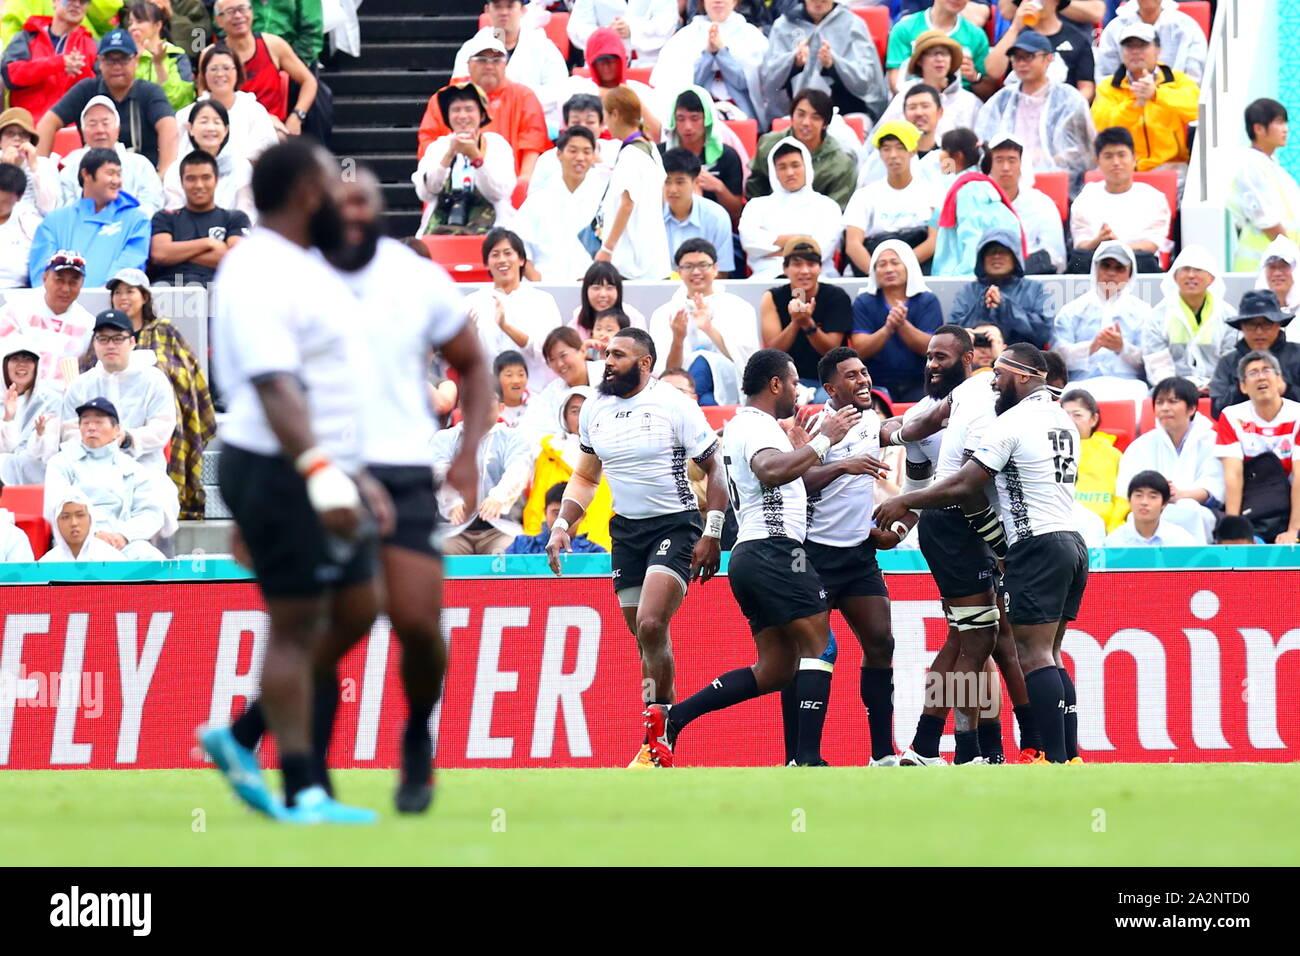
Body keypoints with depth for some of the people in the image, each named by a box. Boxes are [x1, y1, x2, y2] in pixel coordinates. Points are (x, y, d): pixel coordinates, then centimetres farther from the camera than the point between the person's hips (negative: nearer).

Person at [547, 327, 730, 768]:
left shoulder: (674, 405, -9)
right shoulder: (594, 409, 7)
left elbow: (714, 470, -5)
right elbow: (585, 476, 21)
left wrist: (711, 536, -10)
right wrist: (562, 525, 9)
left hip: (676, 525, -6)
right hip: (626, 530, 6)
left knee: (650, 625, -21)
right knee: (648, 641, 6)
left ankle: (656, 743, -14)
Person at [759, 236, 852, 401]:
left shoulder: (837, 297, -3)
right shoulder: (772, 299, 0)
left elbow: (832, 350, -11)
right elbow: (772, 351, -9)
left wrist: (808, 324, -29)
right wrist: (795, 322, -26)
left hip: (828, 379, -1)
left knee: (824, 399, -35)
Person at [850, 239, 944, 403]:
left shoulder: (927, 302, 6)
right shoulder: (863, 303, 8)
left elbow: (930, 348, -7)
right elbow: (860, 351, -5)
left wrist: (902, 325, -24)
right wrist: (887, 328, -24)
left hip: (918, 384, 0)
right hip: (877, 384, 0)